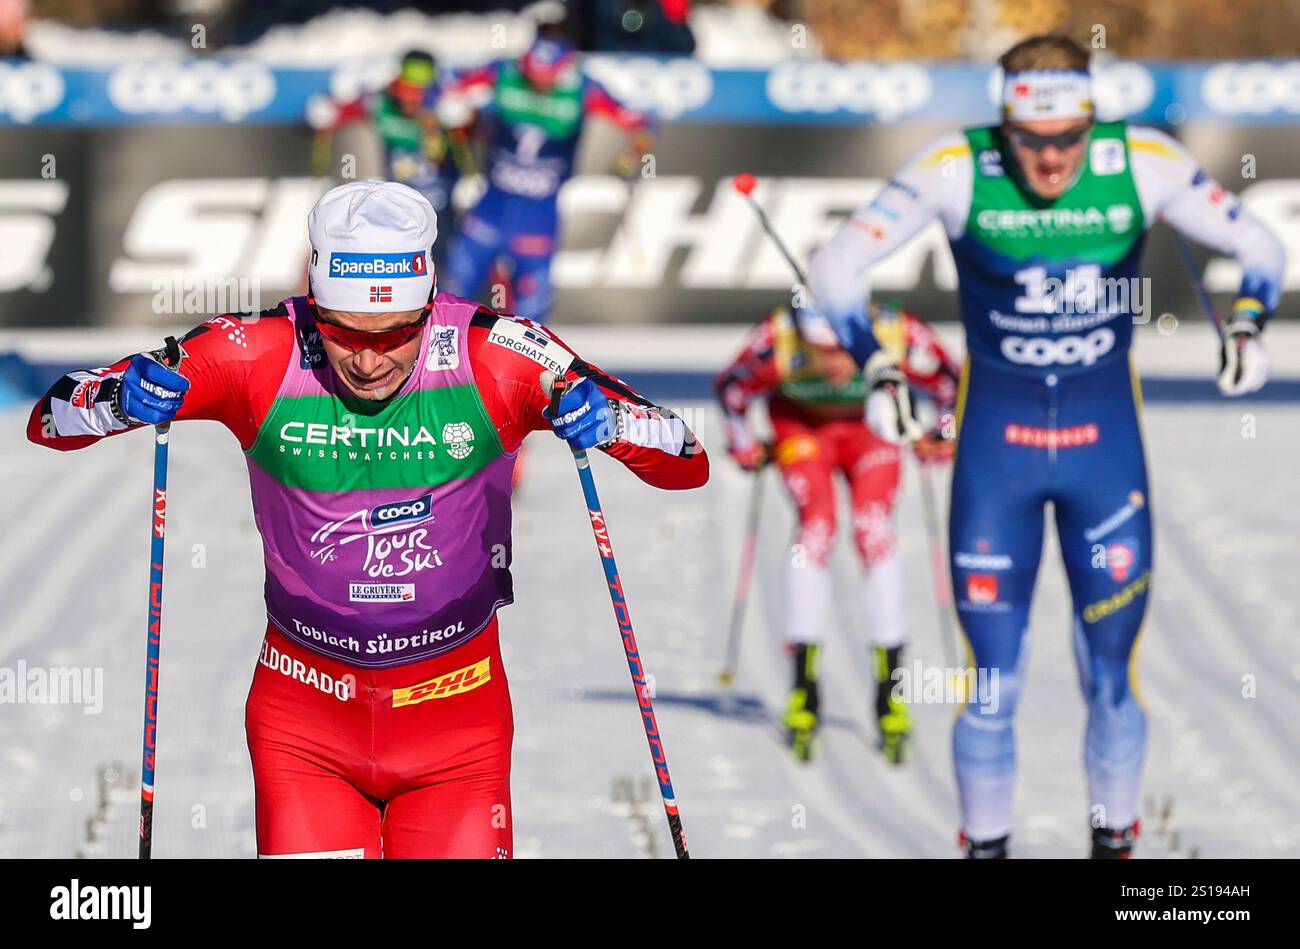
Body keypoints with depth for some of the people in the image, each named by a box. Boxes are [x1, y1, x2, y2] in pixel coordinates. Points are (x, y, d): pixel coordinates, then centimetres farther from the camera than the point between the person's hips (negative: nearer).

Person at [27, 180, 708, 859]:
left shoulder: (497, 359, -15)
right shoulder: (261, 357, -15)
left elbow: (687, 466, -10)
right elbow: (52, 421, -8)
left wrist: (605, 418, -31)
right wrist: (123, 398, -30)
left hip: (455, 708, 0)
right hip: (304, 712, 0)